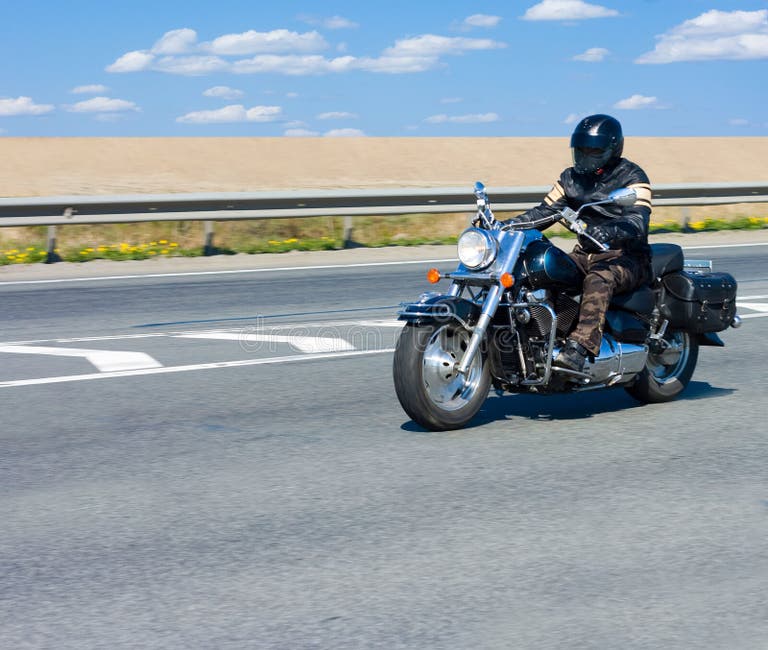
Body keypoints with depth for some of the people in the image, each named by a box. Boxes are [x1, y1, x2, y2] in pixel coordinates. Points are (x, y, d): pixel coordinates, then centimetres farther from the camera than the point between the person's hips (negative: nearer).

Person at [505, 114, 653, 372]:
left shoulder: (632, 176, -6)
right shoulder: (572, 177, 15)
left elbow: (638, 221, -22)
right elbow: (546, 210, 13)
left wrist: (607, 231, -44)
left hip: (627, 256, -6)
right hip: (585, 254, 7)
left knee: (598, 281, -40)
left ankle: (579, 349, -52)